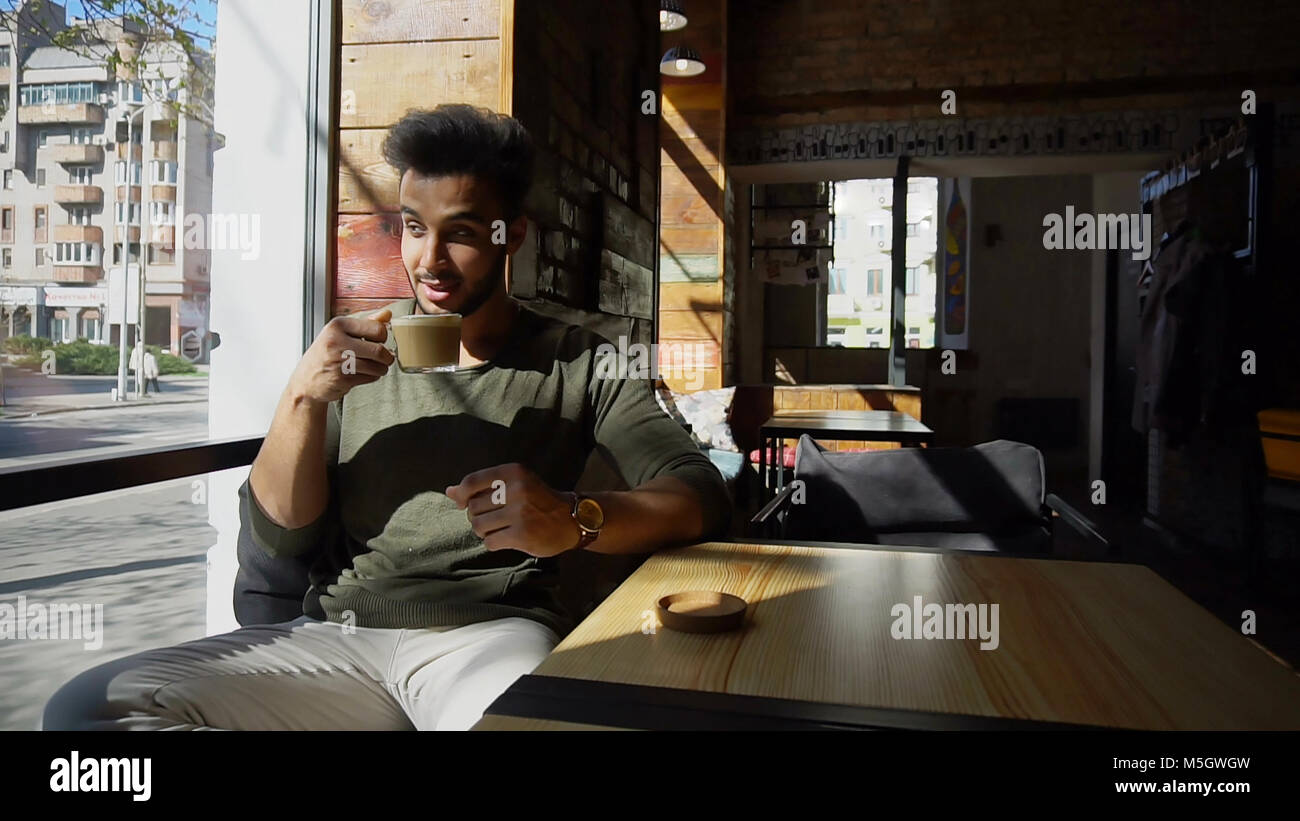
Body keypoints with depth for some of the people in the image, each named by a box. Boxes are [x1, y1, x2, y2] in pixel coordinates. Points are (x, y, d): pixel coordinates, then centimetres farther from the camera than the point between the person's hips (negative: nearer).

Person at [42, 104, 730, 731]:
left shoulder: (576, 363, 3)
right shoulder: (357, 350, 11)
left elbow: (700, 497, -7)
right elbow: (281, 537, 8)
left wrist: (574, 519, -27)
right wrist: (303, 398, -10)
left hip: (486, 633, -4)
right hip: (335, 633, 5)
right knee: (85, 707, -16)